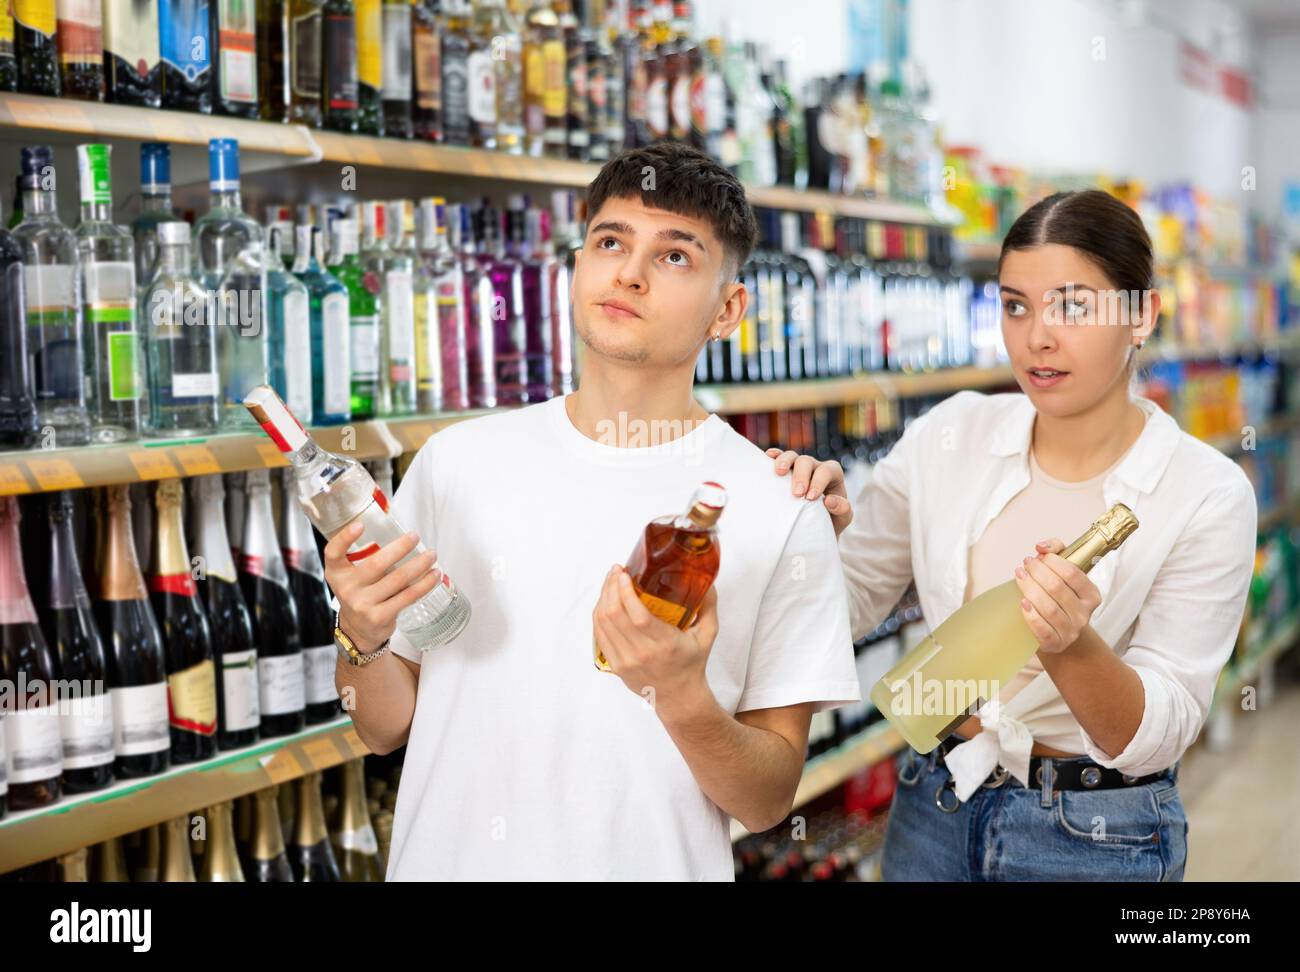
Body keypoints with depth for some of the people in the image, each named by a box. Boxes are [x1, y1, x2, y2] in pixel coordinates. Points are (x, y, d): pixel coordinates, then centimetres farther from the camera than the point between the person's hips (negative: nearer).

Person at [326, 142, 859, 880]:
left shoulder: (782, 514, -11)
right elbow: (389, 728, 2)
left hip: (653, 865, -2)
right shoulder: (457, 461, -4)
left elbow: (769, 803, -9)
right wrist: (363, 639, -17)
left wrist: (682, 698, -26)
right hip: (445, 859, 2)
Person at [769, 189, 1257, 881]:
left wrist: (1071, 647, -33)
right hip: (932, 804, 3)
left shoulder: (1207, 494, -15)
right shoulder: (950, 436, -8)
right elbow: (847, 603, 1)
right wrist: (814, 531, -19)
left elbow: (1159, 734, -15)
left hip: (1099, 841, -3)